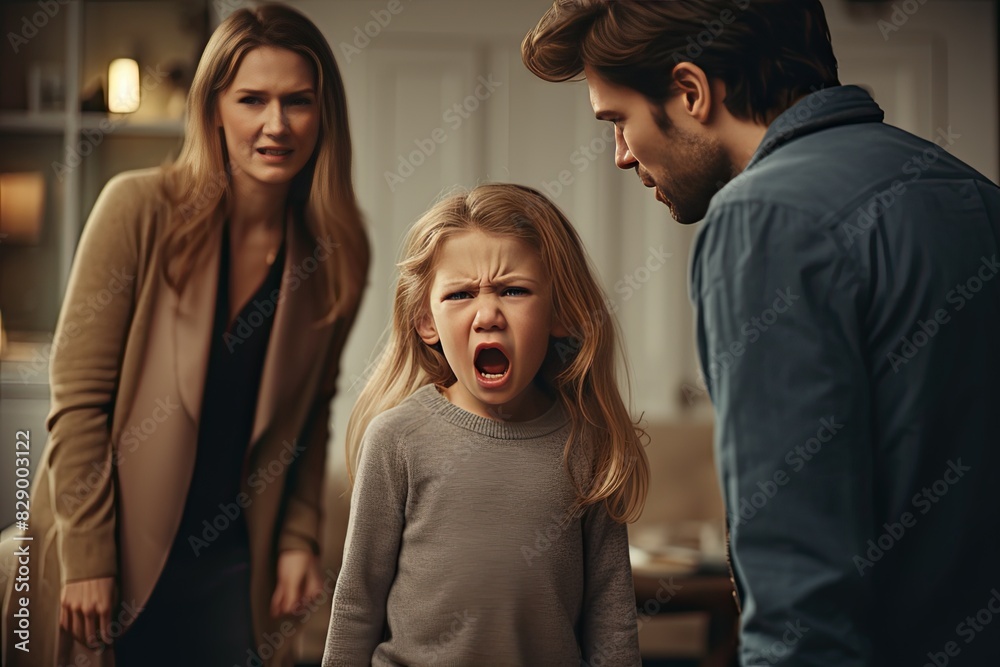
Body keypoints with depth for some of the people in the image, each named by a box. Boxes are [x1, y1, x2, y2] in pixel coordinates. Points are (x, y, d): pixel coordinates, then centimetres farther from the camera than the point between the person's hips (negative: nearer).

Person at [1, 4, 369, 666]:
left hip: (230, 561, 3)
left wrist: (299, 537, 2)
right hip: (112, 557, -2)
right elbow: (78, 397, -12)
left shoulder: (334, 255, -3)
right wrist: (88, 557, -12)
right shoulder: (140, 209, -14)